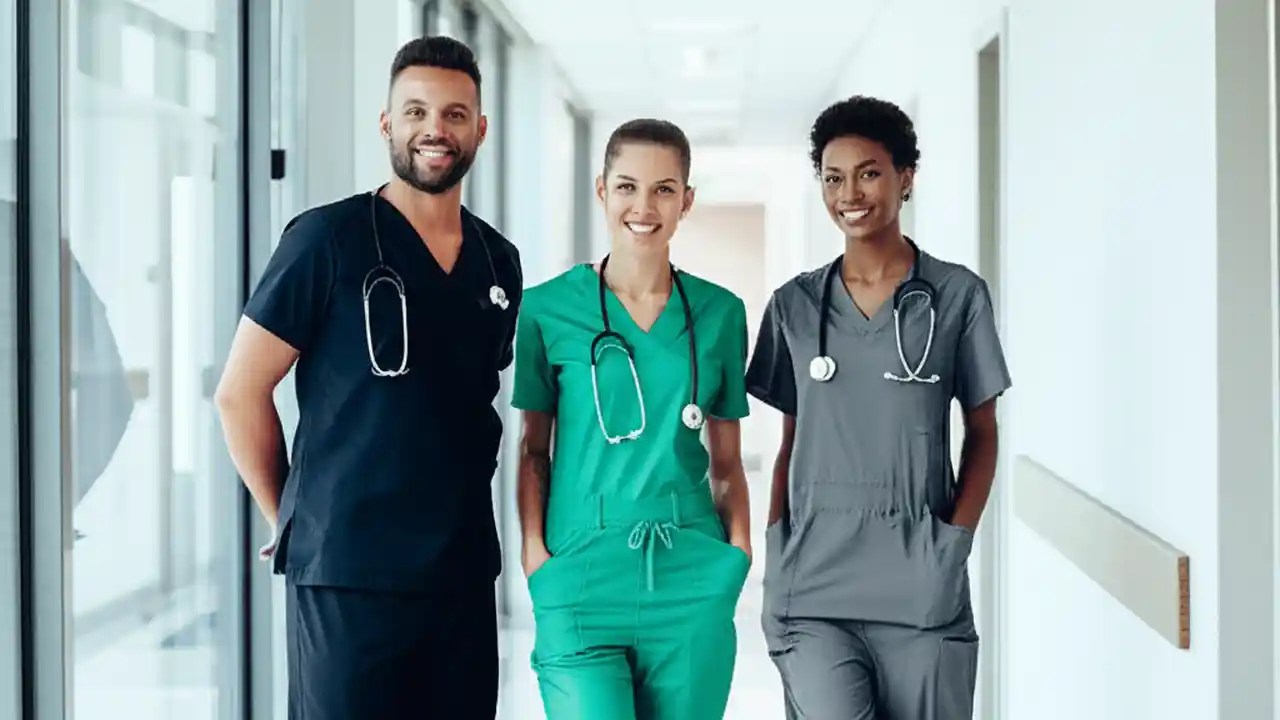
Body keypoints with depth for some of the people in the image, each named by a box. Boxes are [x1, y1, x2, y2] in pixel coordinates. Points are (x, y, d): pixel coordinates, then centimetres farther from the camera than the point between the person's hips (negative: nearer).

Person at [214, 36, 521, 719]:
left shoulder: (499, 262, 10)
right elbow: (240, 392, -4)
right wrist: (291, 519, 1)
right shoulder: (327, 239, -5)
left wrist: (459, 506, 14)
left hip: (464, 573, 5)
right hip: (346, 574, -5)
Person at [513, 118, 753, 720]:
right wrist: (534, 551, -4)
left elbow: (727, 460, 13)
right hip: (582, 573, -2)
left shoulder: (720, 312, 8)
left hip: (692, 580, 2)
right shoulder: (548, 308, 2)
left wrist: (738, 547, 1)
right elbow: (533, 449, 7)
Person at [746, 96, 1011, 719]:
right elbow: (791, 443, 14)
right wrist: (775, 561, 5)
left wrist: (955, 541, -3)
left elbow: (982, 434, 8)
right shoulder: (794, 305, 9)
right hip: (812, 587, 1)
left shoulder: (958, 295, 3)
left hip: (921, 591, -1)